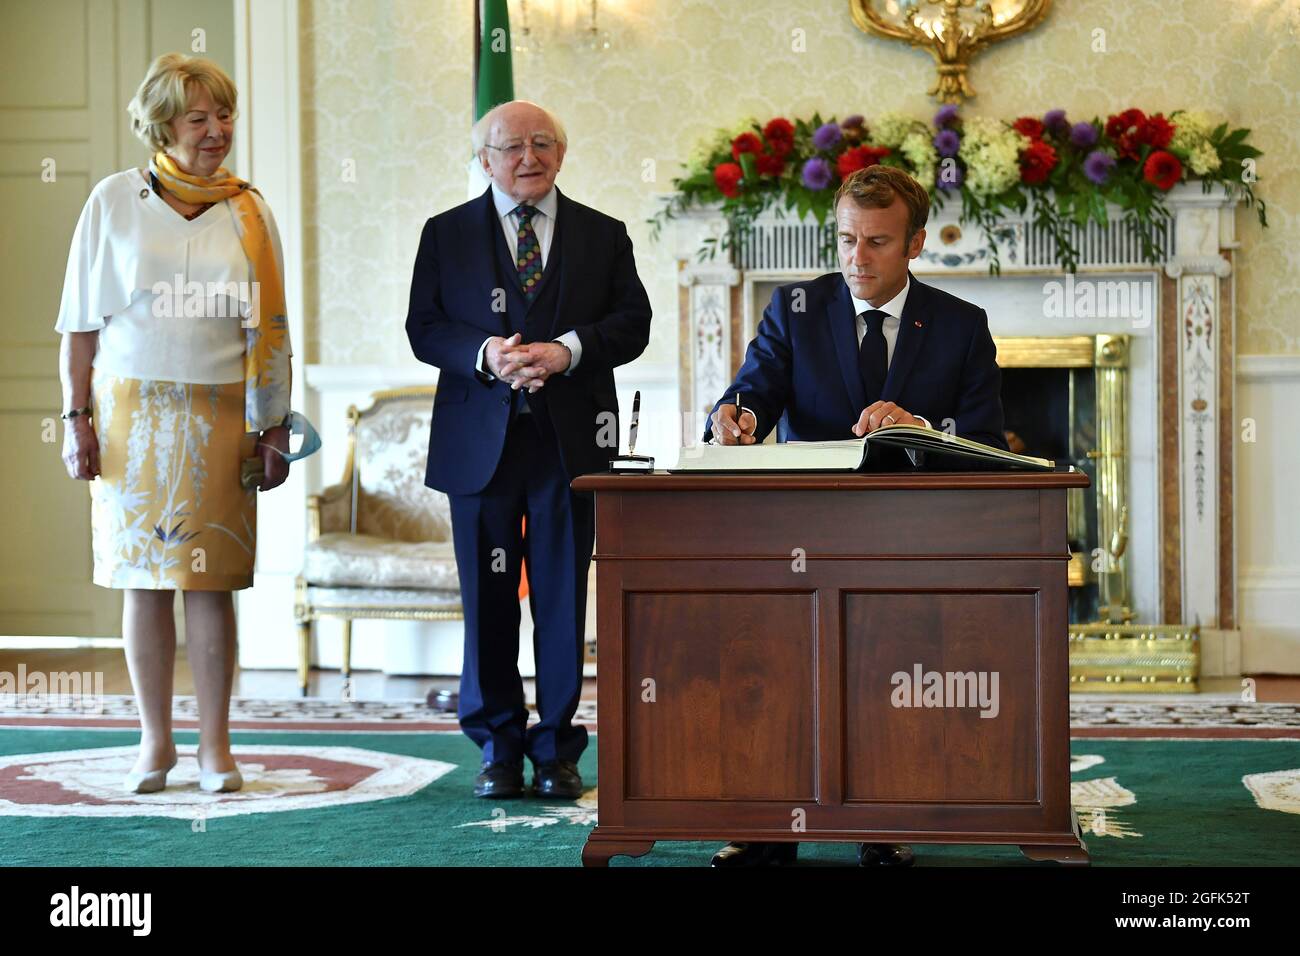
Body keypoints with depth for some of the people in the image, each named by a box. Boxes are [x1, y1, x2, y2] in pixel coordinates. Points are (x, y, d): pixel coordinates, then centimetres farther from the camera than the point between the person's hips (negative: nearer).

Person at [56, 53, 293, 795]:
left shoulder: (248, 212, 7)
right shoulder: (115, 201, 3)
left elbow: (269, 331, 8)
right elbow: (81, 321, 4)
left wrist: (276, 428, 3)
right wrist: (75, 418, -2)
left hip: (217, 417, 0)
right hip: (131, 409, 0)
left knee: (211, 581, 0)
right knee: (143, 579, 4)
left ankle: (216, 745, 9)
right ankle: (156, 741, 15)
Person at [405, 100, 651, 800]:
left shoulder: (604, 236, 10)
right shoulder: (447, 234, 9)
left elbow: (632, 322, 2)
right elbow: (423, 328, 2)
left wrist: (568, 350, -15)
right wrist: (485, 356, -16)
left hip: (571, 440, 0)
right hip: (480, 441, 0)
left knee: (563, 599, 3)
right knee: (487, 599, 4)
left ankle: (555, 749, 13)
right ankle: (498, 748, 15)